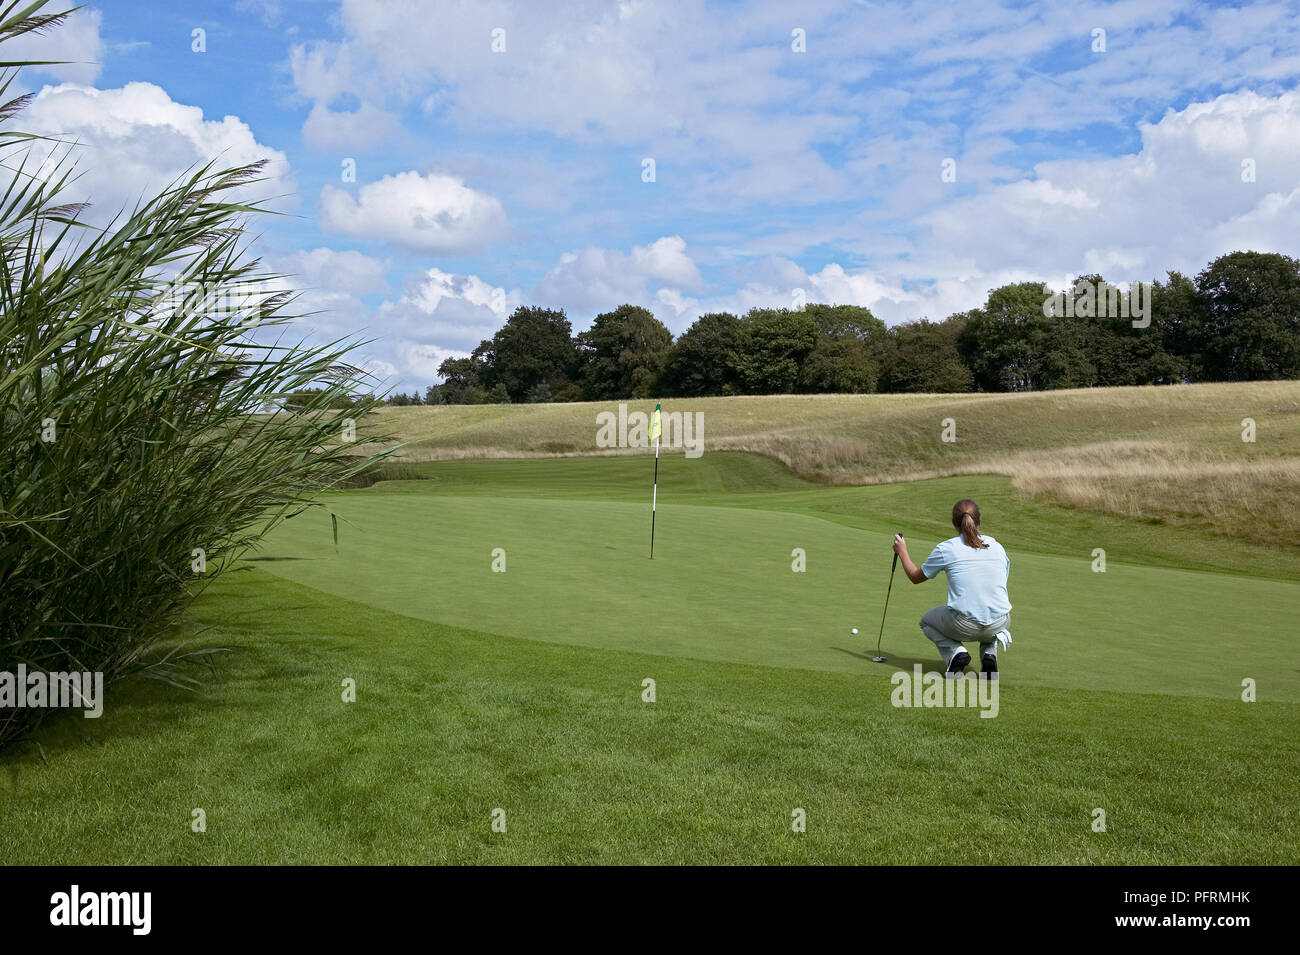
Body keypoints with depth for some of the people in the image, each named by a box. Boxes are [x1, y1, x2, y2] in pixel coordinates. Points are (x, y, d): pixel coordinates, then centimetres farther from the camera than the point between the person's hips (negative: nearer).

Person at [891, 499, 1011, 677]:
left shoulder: (946, 549, -2)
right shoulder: (997, 547, 9)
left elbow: (915, 577, 12)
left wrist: (902, 552, 29)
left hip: (964, 626, -3)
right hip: (1000, 622, 3)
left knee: (927, 620, 29)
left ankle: (955, 653, 1)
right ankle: (989, 653, 10)